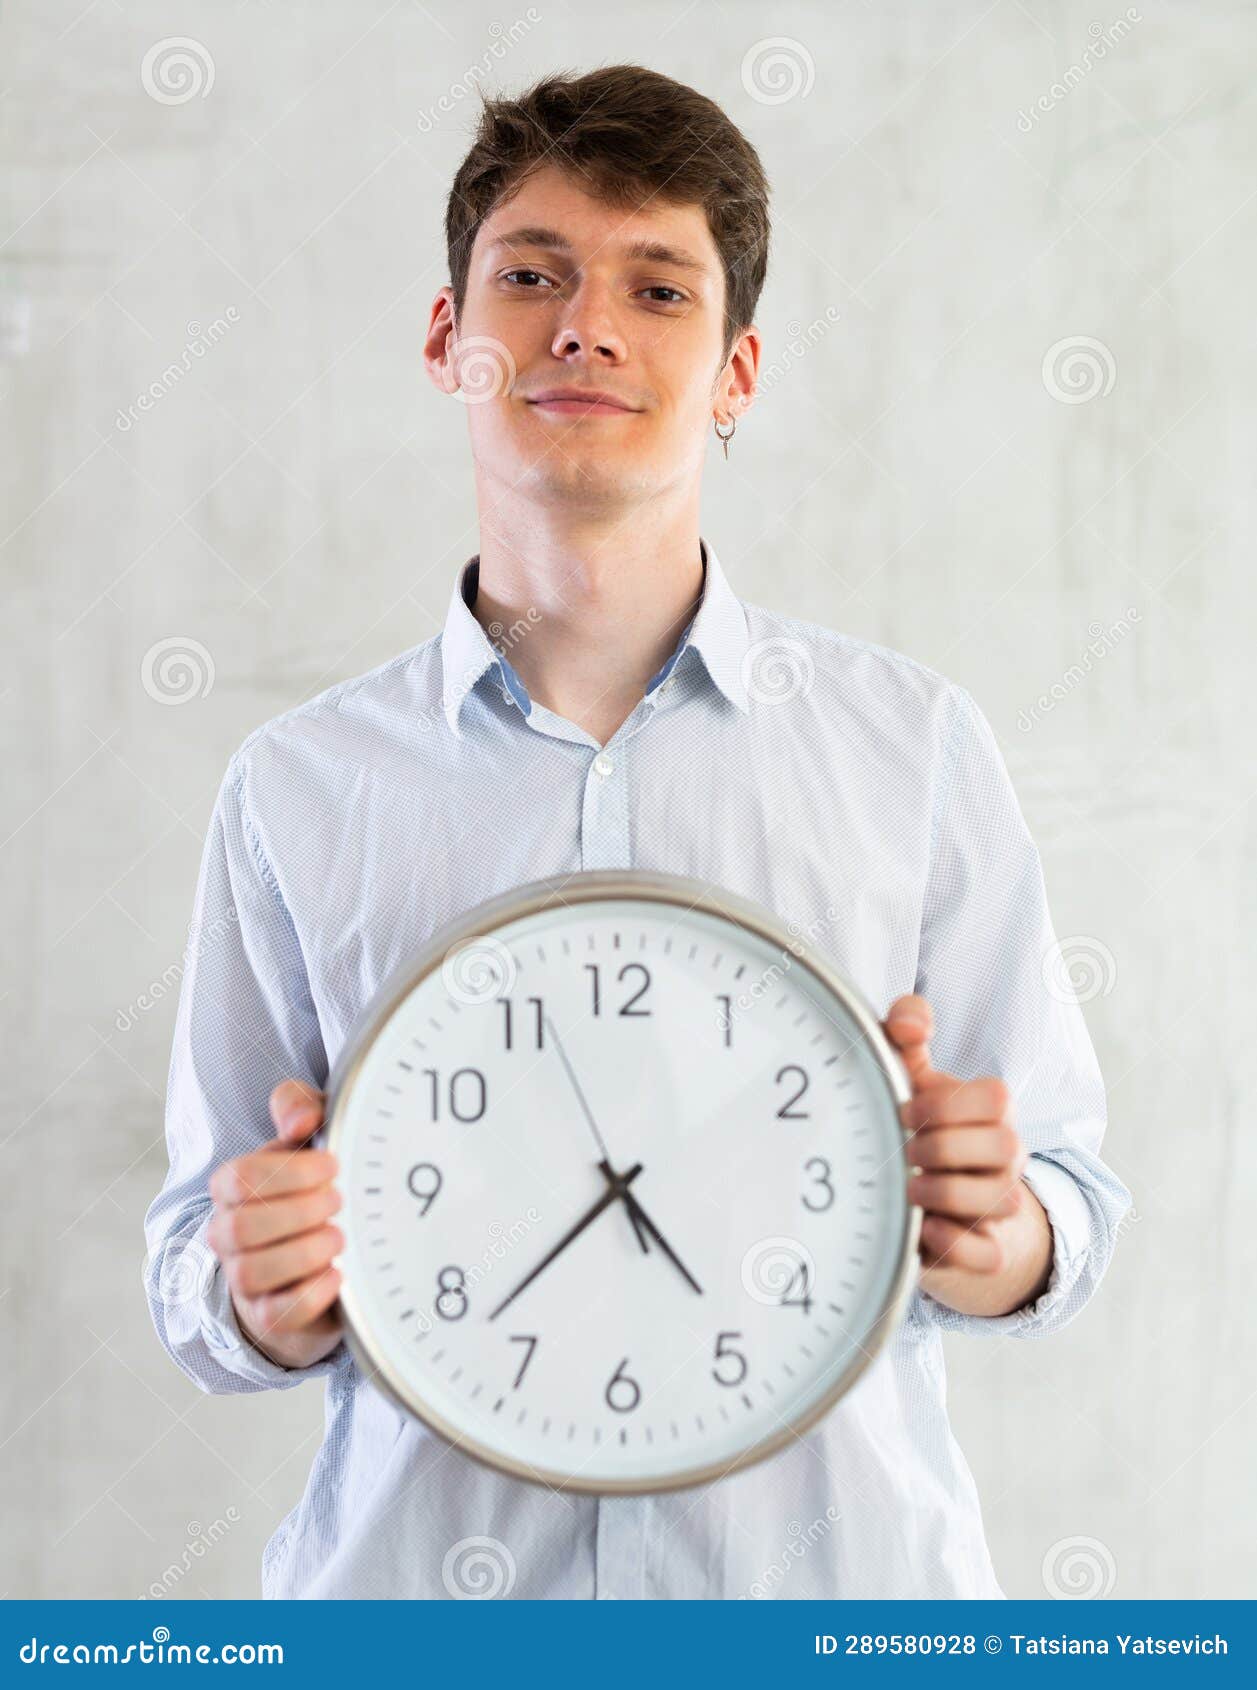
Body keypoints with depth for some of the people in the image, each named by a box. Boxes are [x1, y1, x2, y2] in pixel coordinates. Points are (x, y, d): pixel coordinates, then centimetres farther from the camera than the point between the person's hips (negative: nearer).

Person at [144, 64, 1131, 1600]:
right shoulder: (298, 787, -2)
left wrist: (1002, 1241, -18)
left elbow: (1070, 1200, 3)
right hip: (415, 1570, 0)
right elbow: (198, 1269, 5)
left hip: (833, 1568, 0)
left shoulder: (916, 743, -3)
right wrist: (267, 1299, -16)